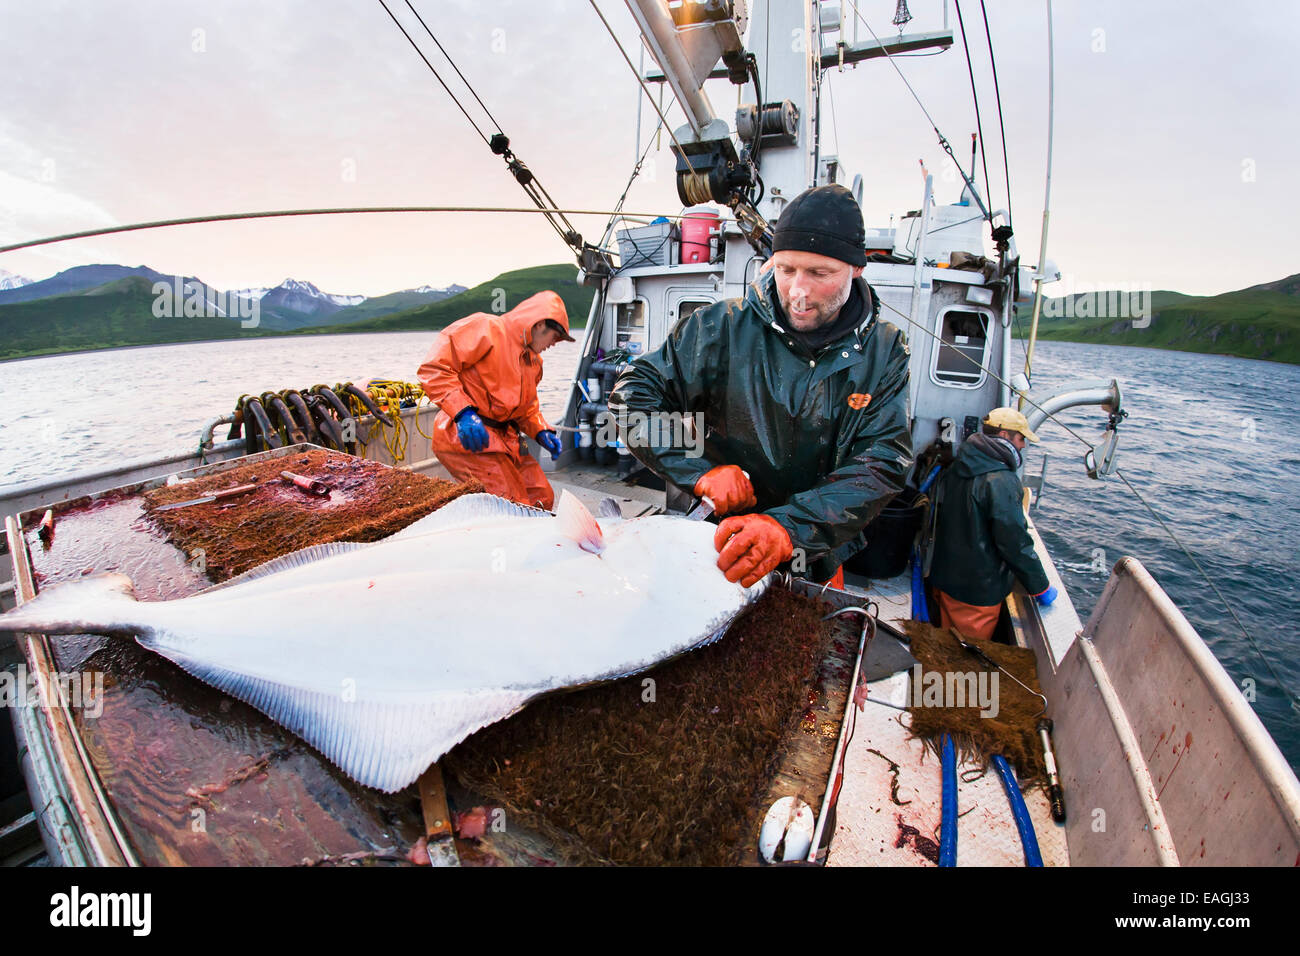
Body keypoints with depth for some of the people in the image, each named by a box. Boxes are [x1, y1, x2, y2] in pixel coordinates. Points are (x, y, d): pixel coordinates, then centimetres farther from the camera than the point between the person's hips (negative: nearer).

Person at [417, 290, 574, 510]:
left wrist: (541, 432, 8)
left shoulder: (534, 361, 19)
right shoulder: (487, 329, -9)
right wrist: (462, 412, -27)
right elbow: (434, 367, -17)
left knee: (542, 499, 8)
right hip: (467, 439, -9)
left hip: (505, 439, 9)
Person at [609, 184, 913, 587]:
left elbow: (884, 461, -18)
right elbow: (632, 397, -12)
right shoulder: (723, 327, -14)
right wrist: (702, 471, -26)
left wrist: (789, 525, -35)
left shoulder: (884, 352, -8)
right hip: (714, 541, -1)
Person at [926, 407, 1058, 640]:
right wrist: (1041, 587, -9)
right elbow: (1014, 543, -21)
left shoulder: (955, 468, 5)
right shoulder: (1001, 481, -22)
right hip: (978, 589, -8)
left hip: (944, 577, 8)